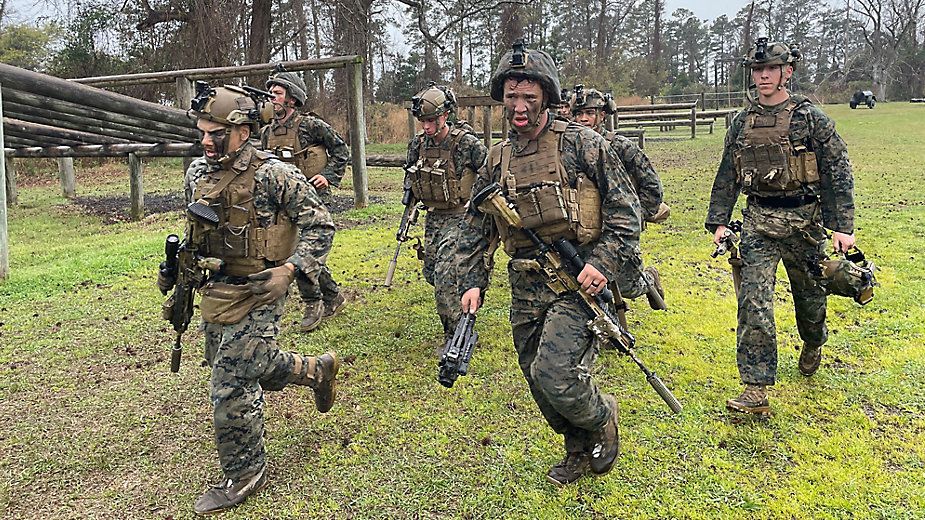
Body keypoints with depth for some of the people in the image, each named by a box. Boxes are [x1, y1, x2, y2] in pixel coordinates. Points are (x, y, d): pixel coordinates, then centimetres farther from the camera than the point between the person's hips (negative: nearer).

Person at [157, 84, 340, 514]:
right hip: (215, 291, 8)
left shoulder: (274, 175, -17)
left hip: (256, 291, -8)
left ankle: (243, 475, 15)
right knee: (251, 367, 20)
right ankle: (317, 370, 45)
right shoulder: (198, 173, 6)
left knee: (234, 384, -5)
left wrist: (287, 270, -23)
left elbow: (320, 226, -14)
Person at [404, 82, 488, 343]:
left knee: (445, 275, -15)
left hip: (460, 217, -7)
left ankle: (457, 336, -1)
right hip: (433, 218, 7)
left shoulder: (466, 143, -18)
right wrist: (409, 209, 12)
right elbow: (411, 179, 18)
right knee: (431, 272, 15)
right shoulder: (418, 143, 1)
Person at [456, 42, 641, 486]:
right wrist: (473, 282, 5)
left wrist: (605, 263, -15)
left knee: (555, 376, -18)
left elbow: (624, 207, -4)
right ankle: (580, 450, 37)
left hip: (577, 282, -6)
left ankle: (601, 418, 16)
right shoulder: (497, 159, 11)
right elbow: (475, 227, 15)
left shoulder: (580, 143, -5)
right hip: (525, 289, 6)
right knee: (539, 383, 12)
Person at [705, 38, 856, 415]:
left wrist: (842, 225, -11)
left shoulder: (810, 117, -4)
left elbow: (838, 172, -5)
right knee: (754, 302, -10)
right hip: (758, 221, 2)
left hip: (804, 219, -2)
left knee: (810, 293, 16)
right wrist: (718, 221, 7)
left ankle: (813, 344, 50)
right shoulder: (743, 122, 7)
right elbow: (727, 176, 13)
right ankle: (756, 391, -8)